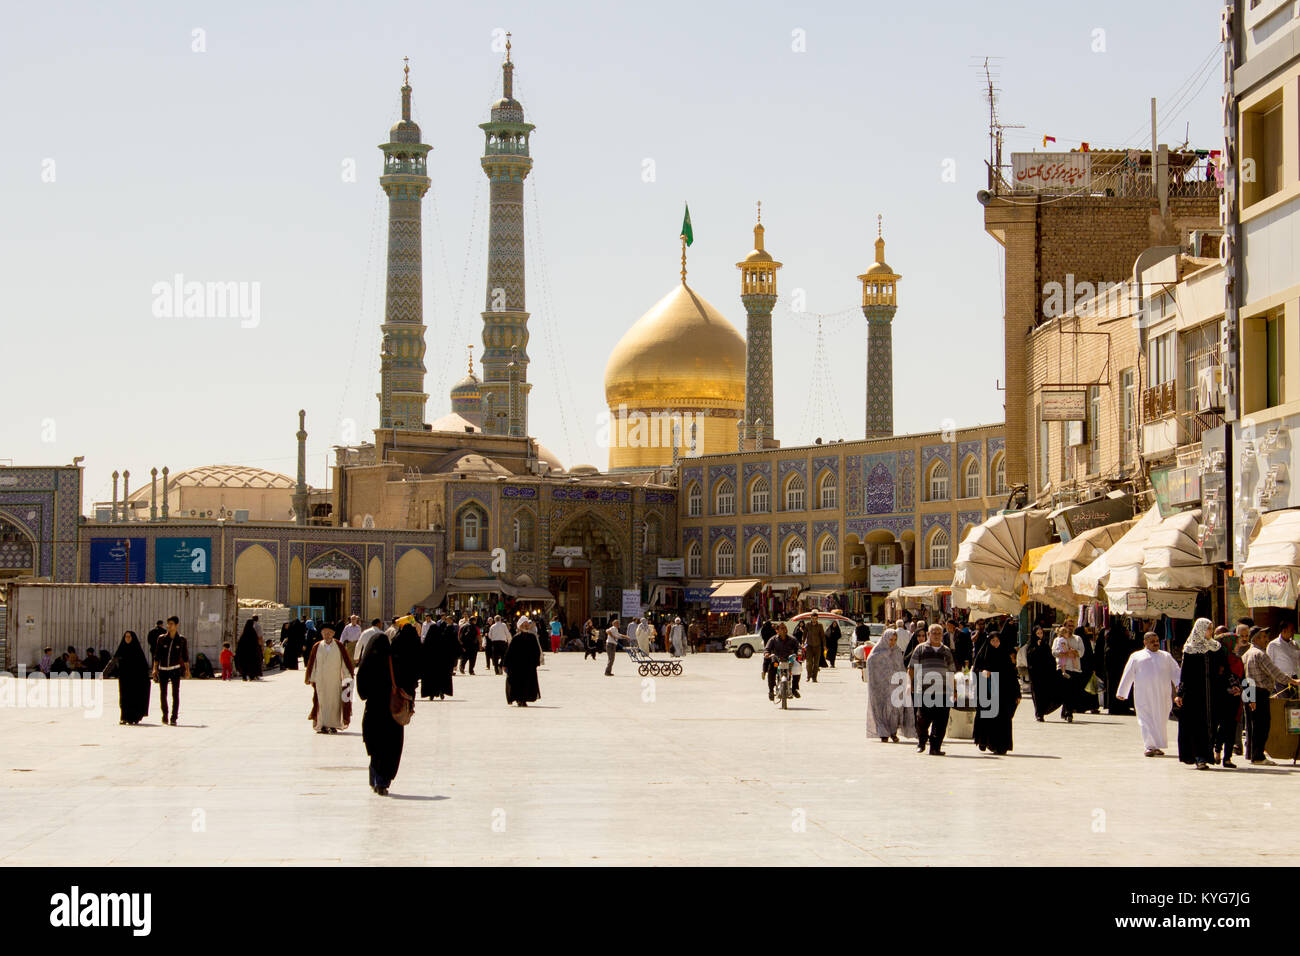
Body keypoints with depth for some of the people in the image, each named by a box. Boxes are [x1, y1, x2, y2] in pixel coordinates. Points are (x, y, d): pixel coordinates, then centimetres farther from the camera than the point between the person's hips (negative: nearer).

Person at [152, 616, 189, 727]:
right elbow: (157, 655, 6)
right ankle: (165, 714, 27)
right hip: (163, 669, 2)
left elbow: (185, 656, 9)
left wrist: (187, 669, 4)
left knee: (175, 694, -8)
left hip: (175, 669, -2)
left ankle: (174, 718, -5)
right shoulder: (162, 638, 2)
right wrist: (155, 669, 1)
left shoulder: (182, 640, 1)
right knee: (163, 693, 5)